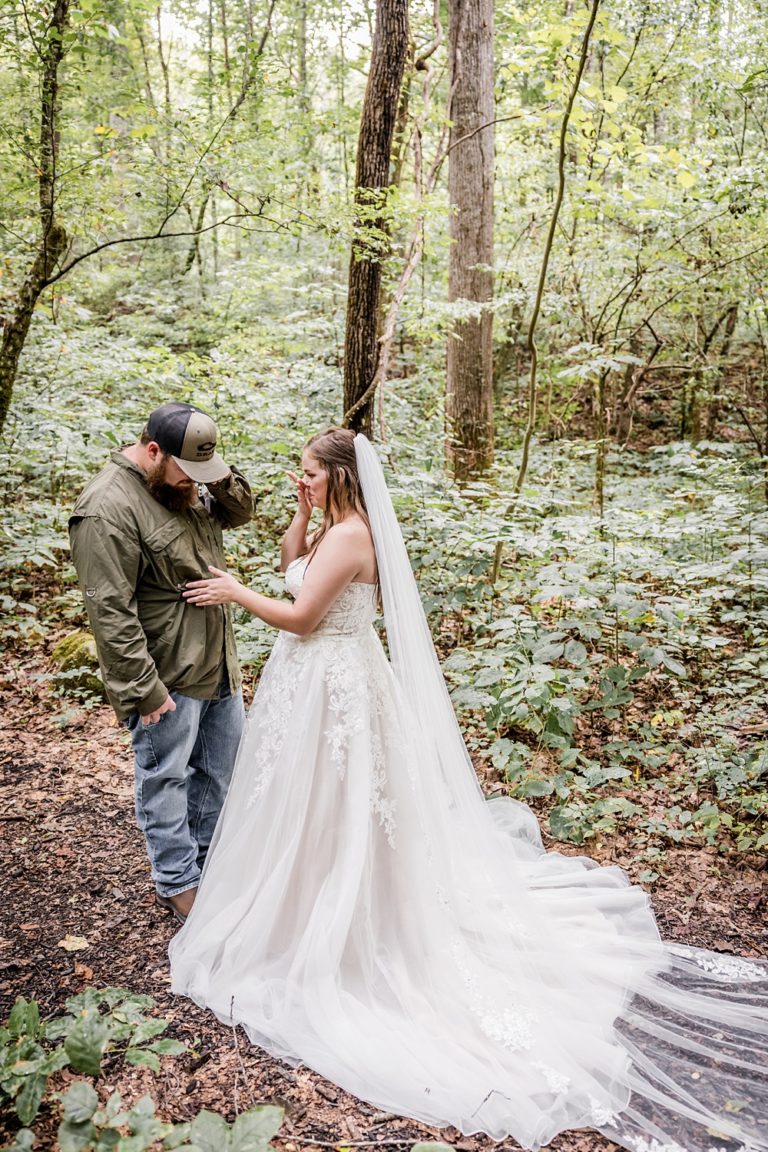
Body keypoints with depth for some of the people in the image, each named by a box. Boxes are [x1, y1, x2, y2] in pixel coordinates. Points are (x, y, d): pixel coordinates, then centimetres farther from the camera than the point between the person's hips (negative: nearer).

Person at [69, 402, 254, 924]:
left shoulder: (185, 482, 2)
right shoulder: (109, 509, -23)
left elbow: (238, 511, 16)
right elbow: (111, 613, -24)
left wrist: (223, 478, -6)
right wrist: (144, 690, -23)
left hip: (219, 663, 9)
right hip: (168, 676, -9)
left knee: (222, 767, 20)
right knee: (166, 778, 9)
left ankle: (210, 859, 39)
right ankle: (178, 883, 26)